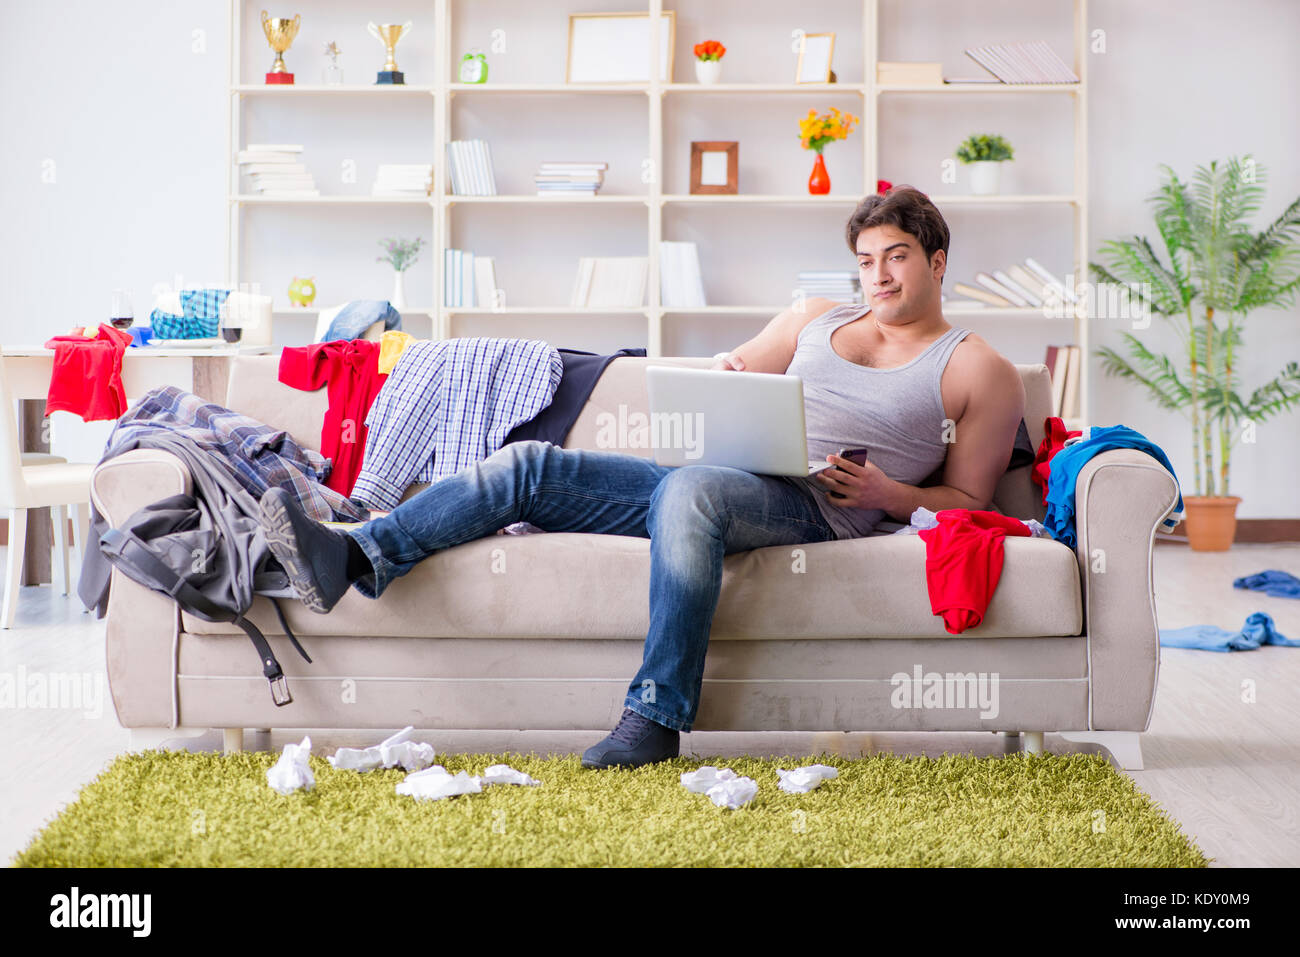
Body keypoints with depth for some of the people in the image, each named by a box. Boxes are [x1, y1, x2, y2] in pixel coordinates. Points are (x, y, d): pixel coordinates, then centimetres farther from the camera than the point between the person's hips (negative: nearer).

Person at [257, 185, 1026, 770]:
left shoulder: (979, 370, 12)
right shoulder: (817, 318, 26)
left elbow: (968, 500, 7)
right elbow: (729, 380, 28)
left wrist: (888, 494, -11)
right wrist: (727, 377, 4)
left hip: (811, 507, -6)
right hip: (717, 478, 6)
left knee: (690, 487, -41)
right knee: (530, 466, -11)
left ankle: (656, 720, -39)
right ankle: (354, 558, -23)